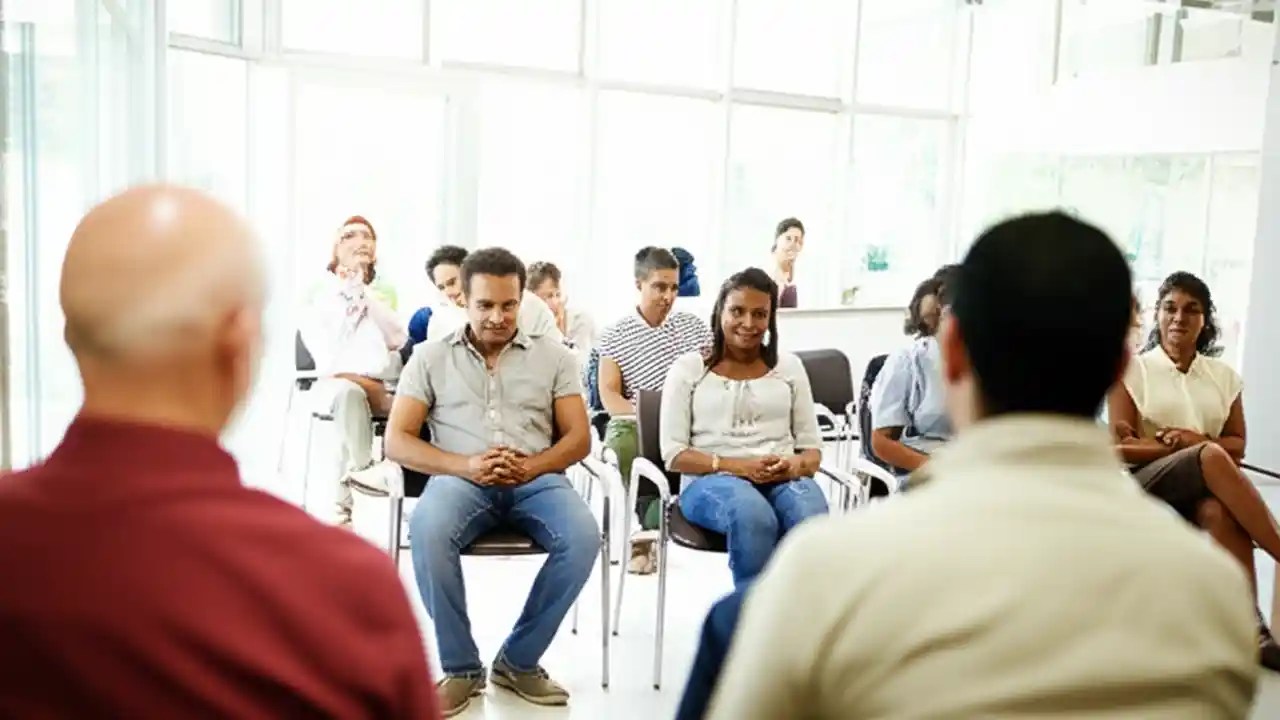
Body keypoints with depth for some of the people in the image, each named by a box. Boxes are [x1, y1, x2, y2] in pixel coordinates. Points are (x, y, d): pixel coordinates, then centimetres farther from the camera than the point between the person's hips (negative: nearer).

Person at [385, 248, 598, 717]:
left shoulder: (554, 356, 13)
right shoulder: (431, 356, 11)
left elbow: (579, 438, 7)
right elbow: (397, 442, 3)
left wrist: (530, 467, -15)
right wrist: (465, 465, -15)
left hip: (535, 479, 1)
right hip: (461, 479, -1)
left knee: (583, 537, -30)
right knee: (427, 531, -35)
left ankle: (519, 660, -9)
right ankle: (460, 667, -14)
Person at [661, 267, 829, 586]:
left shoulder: (789, 366, 18)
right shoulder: (688, 368, 10)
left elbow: (812, 449, 14)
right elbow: (674, 454, 2)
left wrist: (795, 465, -11)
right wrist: (736, 466, -13)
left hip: (784, 477, 2)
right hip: (711, 479, -2)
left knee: (811, 518, -35)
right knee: (754, 516, -38)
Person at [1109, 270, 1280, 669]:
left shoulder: (1224, 376, 14)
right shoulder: (1134, 370, 4)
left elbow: (1237, 446, 14)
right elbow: (1122, 449, -4)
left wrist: (1196, 440, -8)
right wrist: (1201, 449, -11)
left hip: (1205, 493, 3)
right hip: (1145, 486, -2)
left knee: (1218, 511, -37)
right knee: (1211, 458, -35)